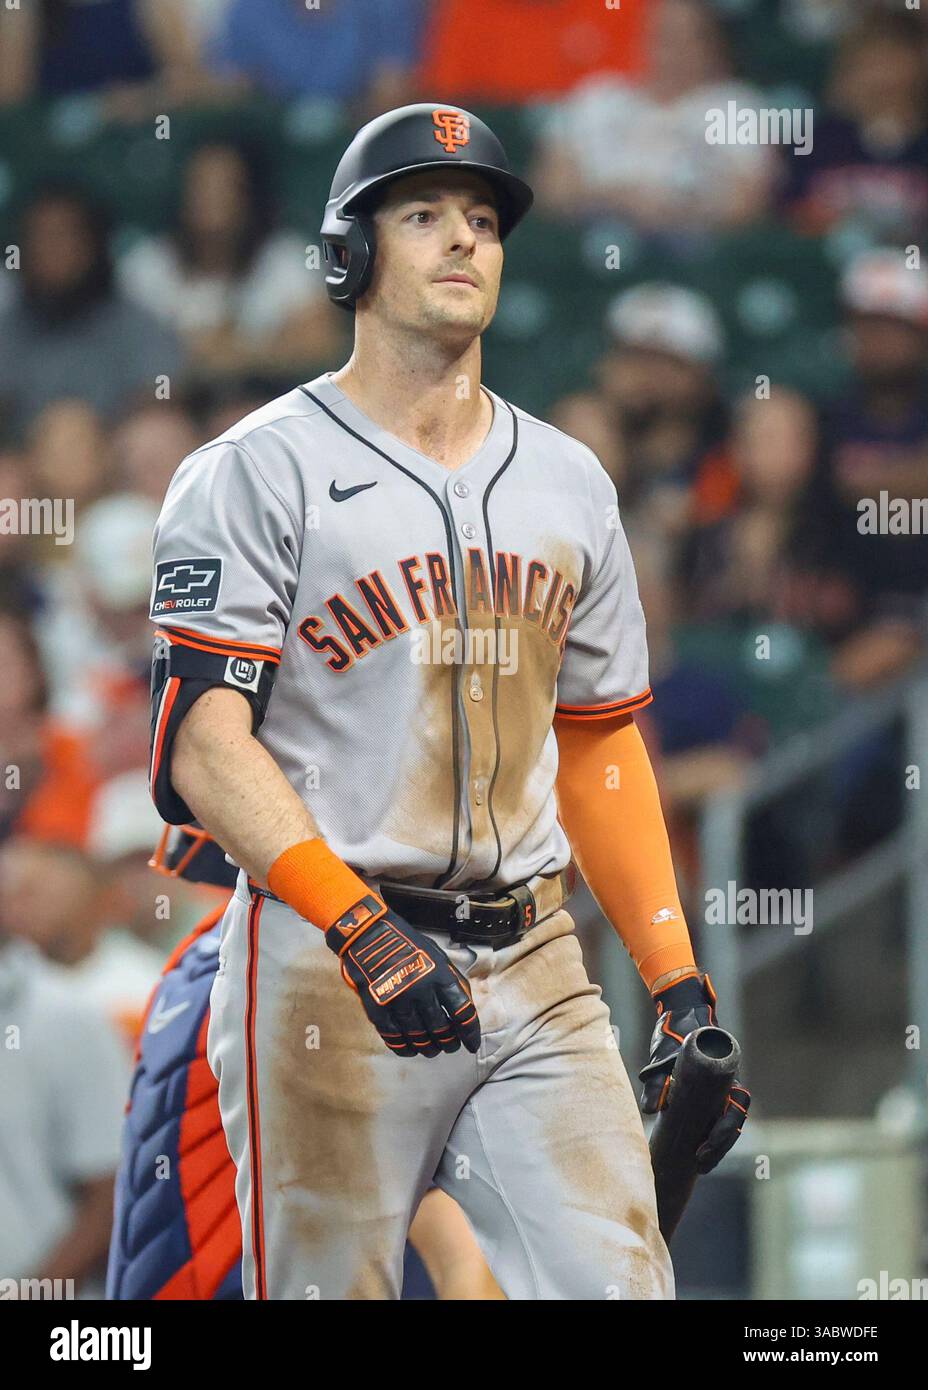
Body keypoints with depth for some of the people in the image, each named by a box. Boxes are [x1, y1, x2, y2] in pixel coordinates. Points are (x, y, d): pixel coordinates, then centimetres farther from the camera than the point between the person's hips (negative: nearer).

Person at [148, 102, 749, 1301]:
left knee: (618, 1281, -8)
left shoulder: (569, 483, 17)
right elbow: (201, 747, -12)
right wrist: (360, 927, -26)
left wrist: (678, 988, 10)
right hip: (321, 968, -5)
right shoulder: (255, 473, -2)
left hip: (533, 965, 5)